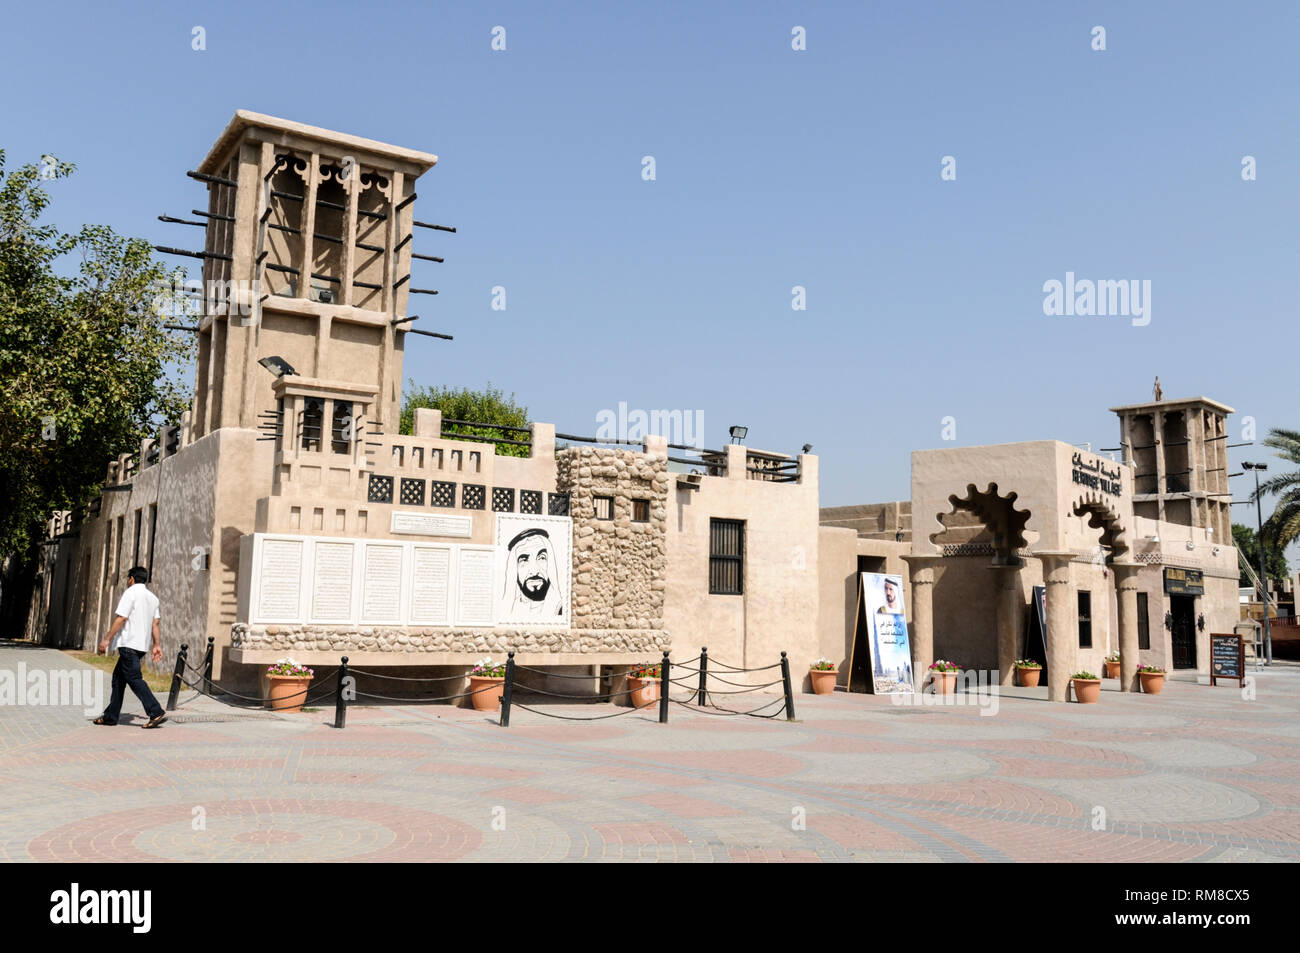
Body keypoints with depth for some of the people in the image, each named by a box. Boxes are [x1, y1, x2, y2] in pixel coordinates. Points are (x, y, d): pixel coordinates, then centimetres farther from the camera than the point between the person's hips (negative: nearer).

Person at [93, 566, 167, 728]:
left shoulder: (131, 593, -7)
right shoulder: (152, 597, 17)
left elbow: (121, 619, -14)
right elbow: (155, 624, 13)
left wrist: (107, 639, -11)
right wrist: (157, 645, 13)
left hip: (128, 644, -9)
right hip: (142, 645, 9)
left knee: (134, 679, -11)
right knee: (118, 678, 17)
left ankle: (156, 713, -20)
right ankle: (111, 716, 20)